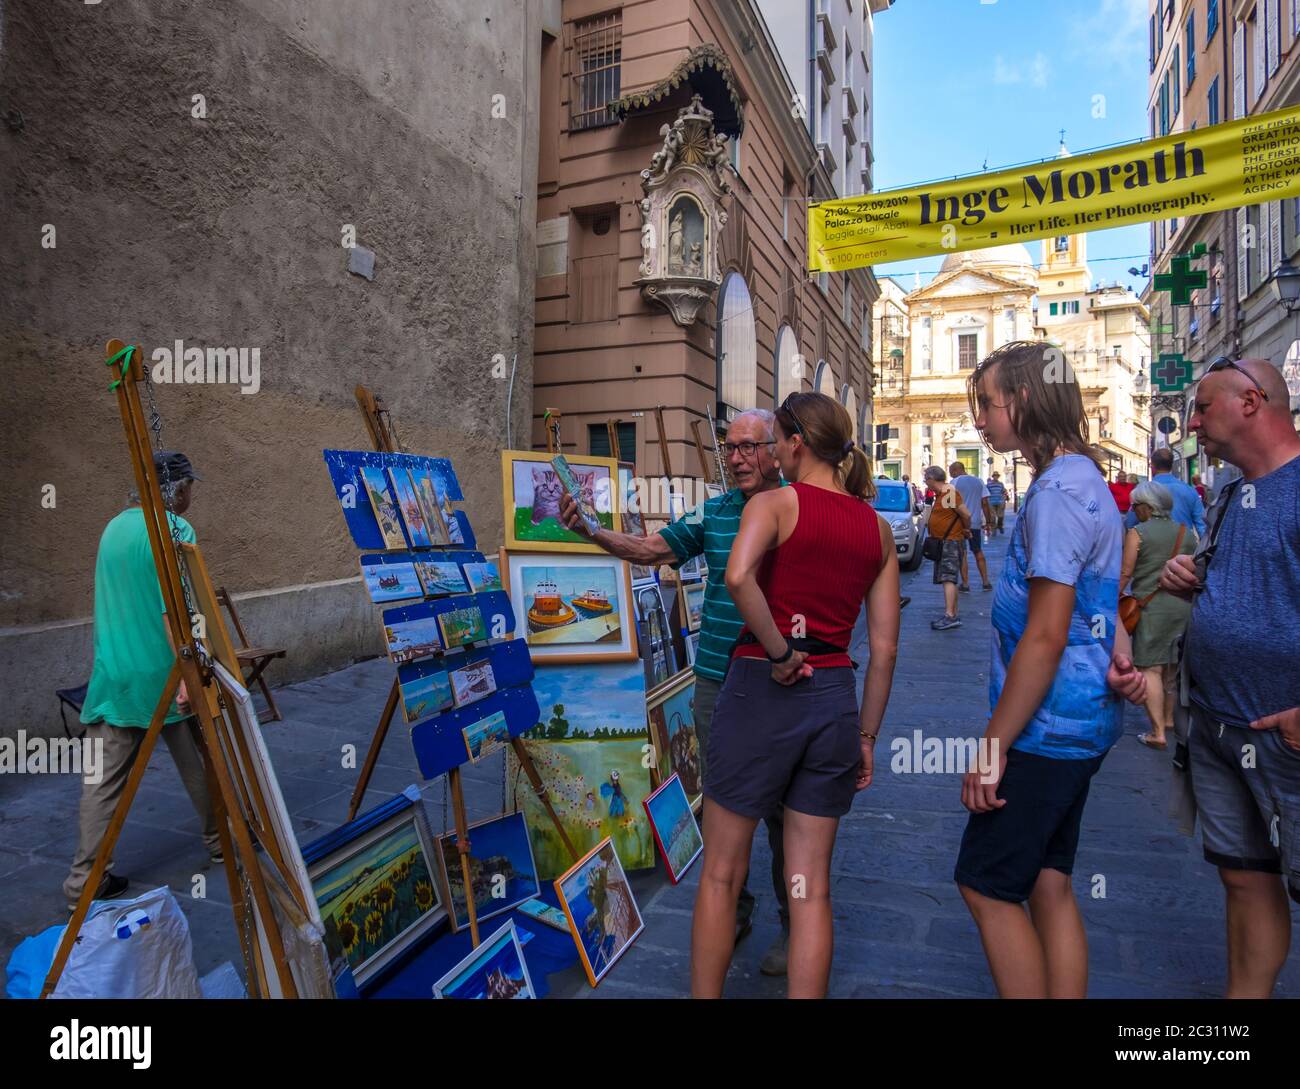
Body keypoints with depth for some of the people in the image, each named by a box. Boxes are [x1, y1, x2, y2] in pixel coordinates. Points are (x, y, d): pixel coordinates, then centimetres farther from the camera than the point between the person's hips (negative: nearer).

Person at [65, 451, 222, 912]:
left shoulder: (114, 526, 11)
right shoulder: (174, 530, -13)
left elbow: (115, 601, 19)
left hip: (112, 674, 6)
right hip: (163, 674, -6)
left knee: (103, 778, 6)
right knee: (199, 764, 13)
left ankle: (85, 880, 7)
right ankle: (220, 839, 29)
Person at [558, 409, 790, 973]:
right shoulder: (712, 513, 5)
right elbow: (647, 549, 2)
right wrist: (588, 530, -12)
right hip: (716, 680, 4)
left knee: (781, 805, 8)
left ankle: (794, 924, 28)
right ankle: (733, 909, 35)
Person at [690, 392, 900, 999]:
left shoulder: (774, 503, -7)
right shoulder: (878, 527, 9)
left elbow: (739, 576, -29)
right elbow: (884, 647, 7)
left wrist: (780, 654, -16)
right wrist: (865, 734, 14)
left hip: (762, 691, -5)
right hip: (835, 699, 5)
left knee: (721, 874, 12)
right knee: (811, 886, 14)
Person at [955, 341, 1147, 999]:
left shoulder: (1057, 490, -20)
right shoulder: (1086, 480, 13)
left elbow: (1044, 638, -23)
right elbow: (1098, 597, 21)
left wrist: (993, 747, -17)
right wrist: (1118, 656, 1)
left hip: (1047, 729, -10)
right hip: (1079, 722, 10)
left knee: (985, 884, 4)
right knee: (1048, 884, 17)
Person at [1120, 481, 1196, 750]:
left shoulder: (1137, 533, -7)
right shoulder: (1188, 533, 9)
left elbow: (1125, 573, -10)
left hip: (1151, 607, -6)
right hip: (1185, 606, 6)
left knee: (1151, 668, -2)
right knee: (1174, 667, 19)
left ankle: (1158, 733, -5)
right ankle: (1169, 718, 34)